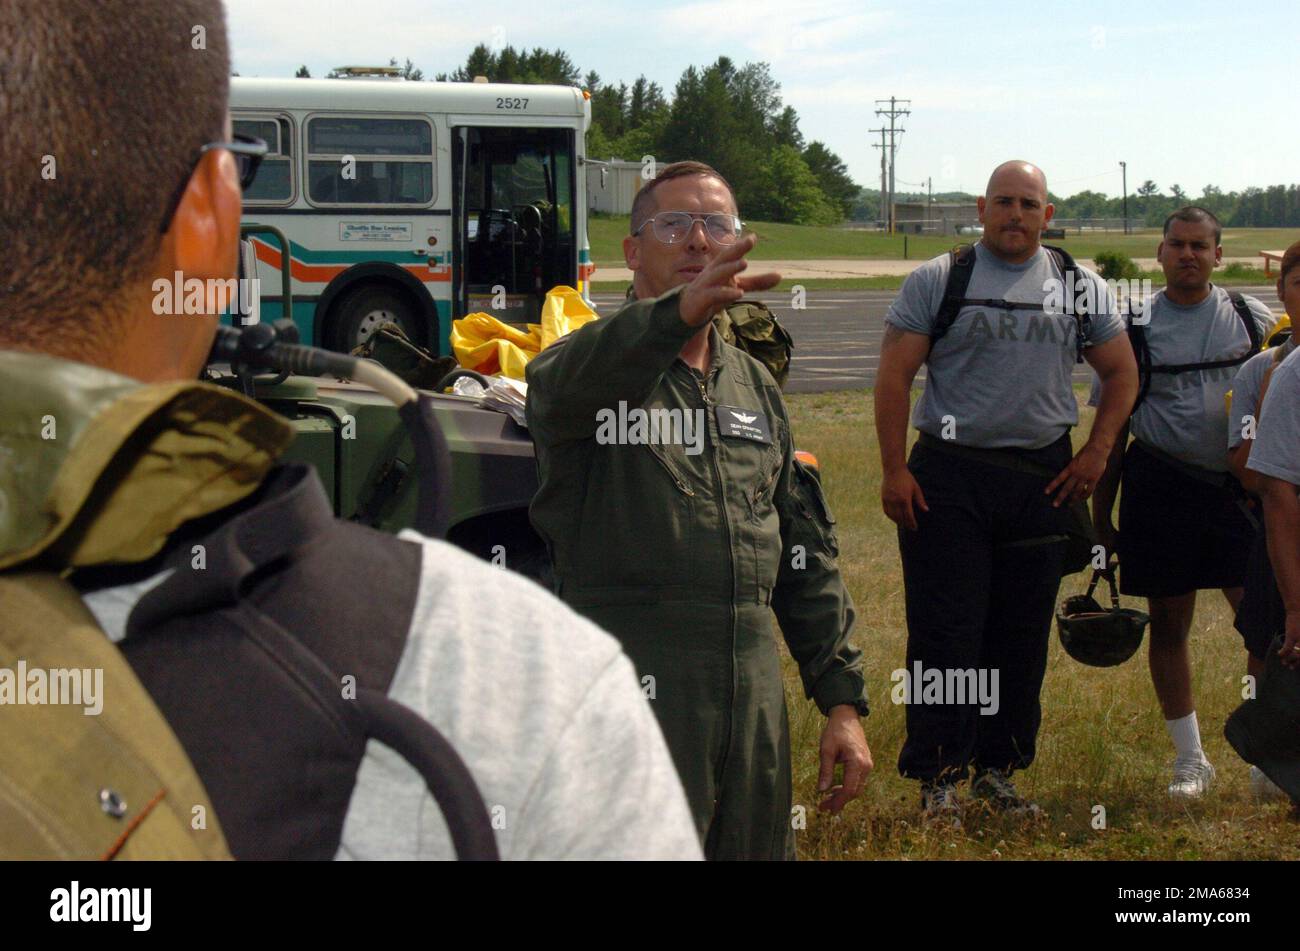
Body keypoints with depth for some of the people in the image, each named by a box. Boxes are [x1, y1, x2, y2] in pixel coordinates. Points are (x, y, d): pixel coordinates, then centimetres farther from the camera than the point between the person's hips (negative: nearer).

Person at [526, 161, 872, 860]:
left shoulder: (755, 388, 19)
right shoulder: (595, 365, -1)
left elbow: (807, 556, 20)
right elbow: (566, 387, -29)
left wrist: (841, 699, 12)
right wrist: (679, 312, -48)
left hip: (754, 690, 6)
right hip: (633, 687, -6)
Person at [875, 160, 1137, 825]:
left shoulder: (1080, 288, 9)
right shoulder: (936, 281, 1)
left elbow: (1121, 374, 17)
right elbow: (894, 377, -2)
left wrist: (1096, 455, 5)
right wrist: (893, 470, -9)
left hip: (1043, 478, 3)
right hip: (949, 477, -3)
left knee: (1022, 635, 8)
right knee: (945, 632, -4)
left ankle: (999, 769, 19)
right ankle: (939, 777, 3)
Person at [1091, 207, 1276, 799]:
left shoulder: (1253, 320, 6)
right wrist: (1100, 512, 6)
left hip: (1239, 487, 0)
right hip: (1162, 487, 0)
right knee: (1168, 624, 5)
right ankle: (1190, 757, 18)